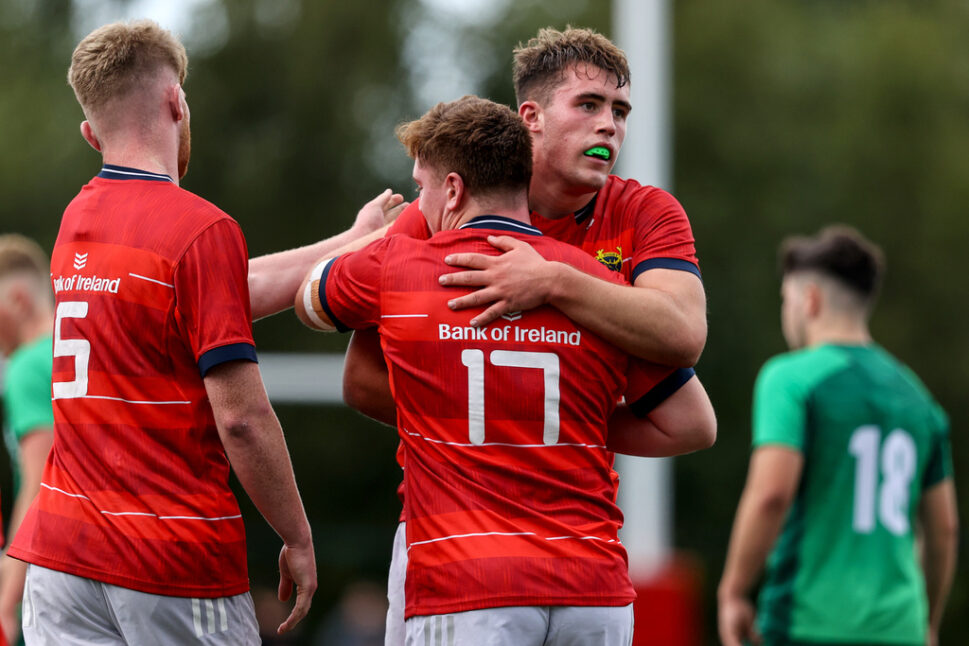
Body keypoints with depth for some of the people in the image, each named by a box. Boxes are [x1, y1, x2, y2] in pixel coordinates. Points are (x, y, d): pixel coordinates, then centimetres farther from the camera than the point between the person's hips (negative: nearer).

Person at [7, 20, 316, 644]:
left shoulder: (77, 218, 11)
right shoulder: (203, 228, -12)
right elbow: (240, 416, -15)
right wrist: (299, 538, -6)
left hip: (61, 559, 6)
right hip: (176, 564, -6)